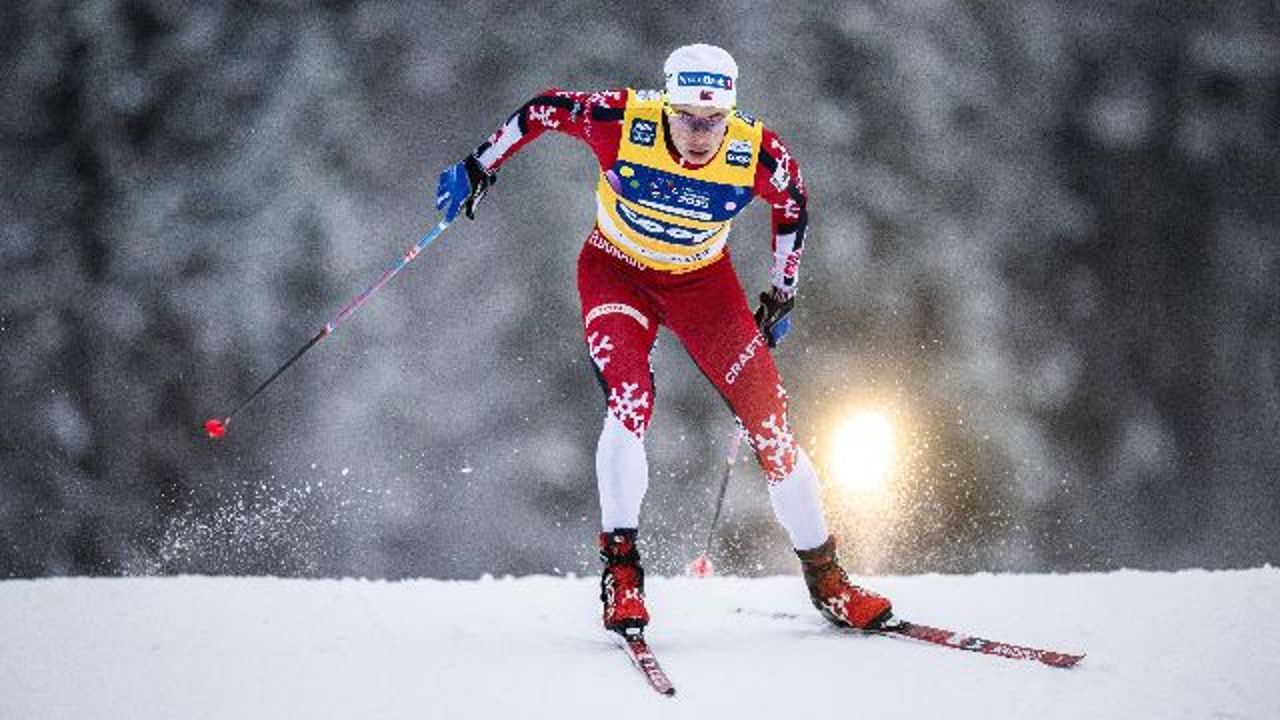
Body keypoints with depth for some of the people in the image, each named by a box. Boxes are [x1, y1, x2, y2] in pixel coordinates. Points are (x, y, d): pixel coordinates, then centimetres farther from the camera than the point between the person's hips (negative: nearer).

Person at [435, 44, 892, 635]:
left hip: (704, 282, 1)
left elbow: (793, 205, -1)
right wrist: (479, 168, -3)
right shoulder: (622, 121, -29)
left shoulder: (757, 154, -24)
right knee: (629, 402, -27)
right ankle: (620, 565, -19)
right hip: (617, 271, -1)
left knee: (770, 421, -5)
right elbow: (544, 110, -10)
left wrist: (782, 295, 5)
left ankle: (826, 579, 9)